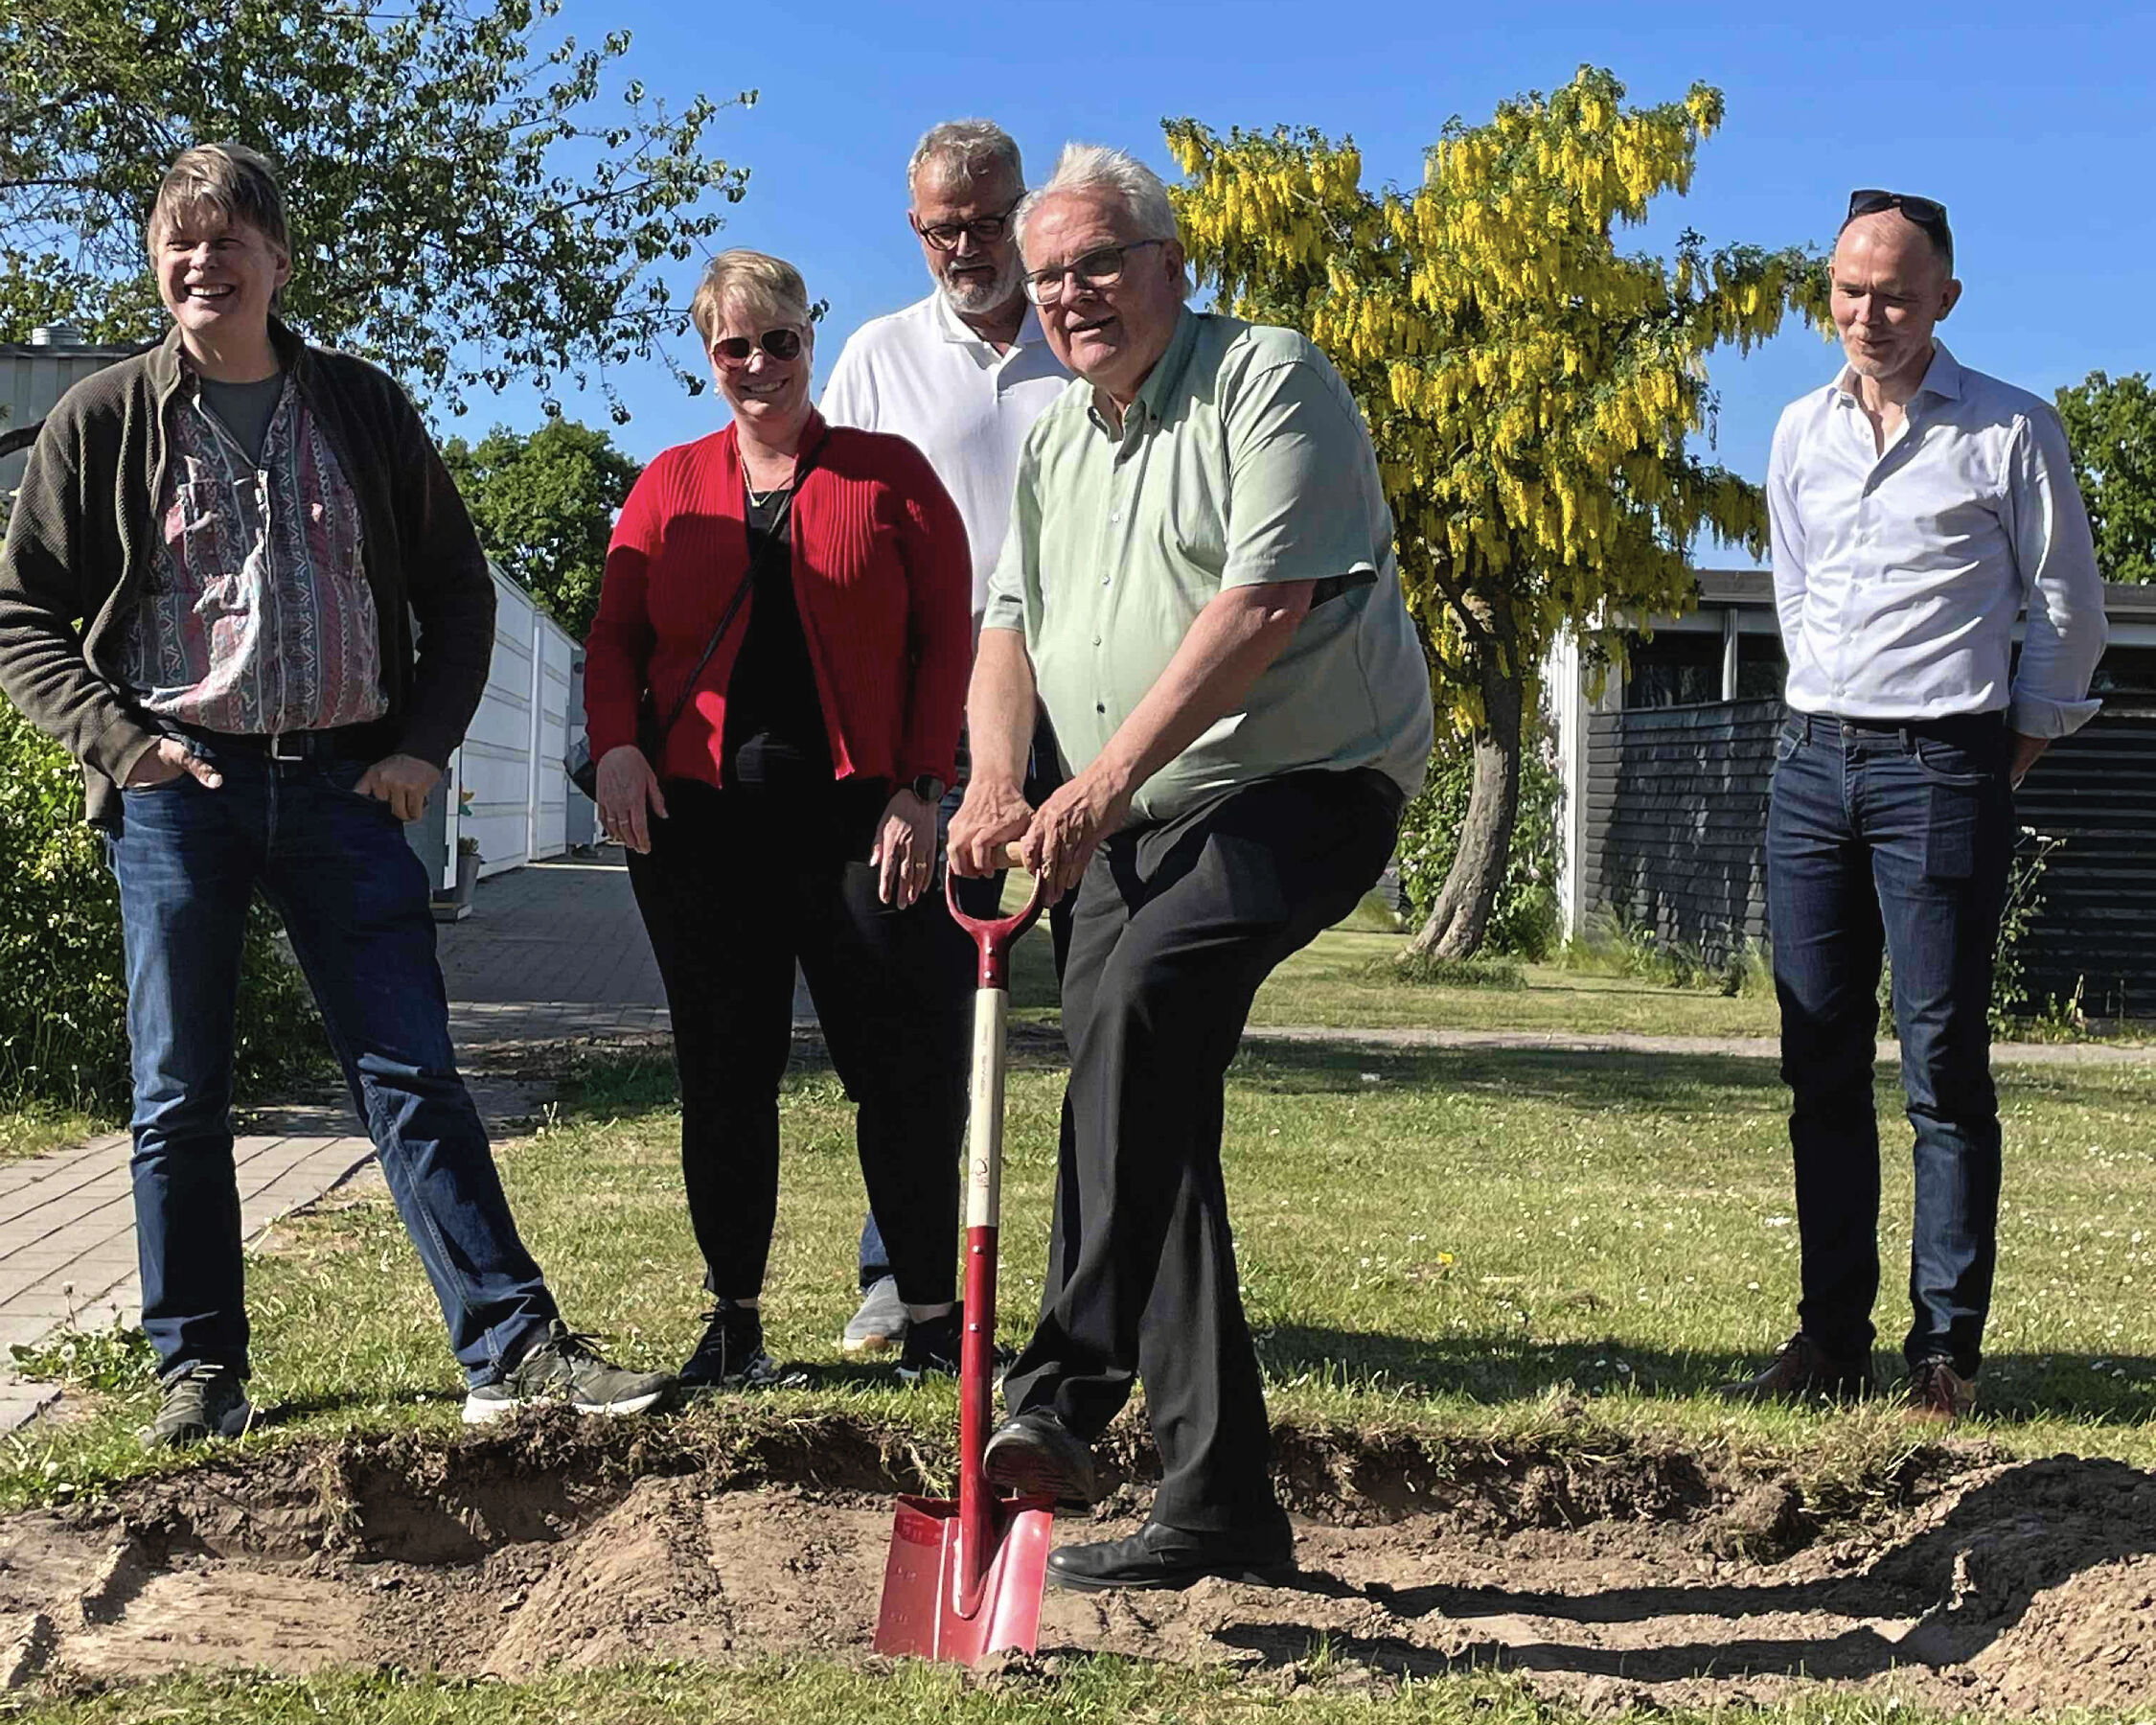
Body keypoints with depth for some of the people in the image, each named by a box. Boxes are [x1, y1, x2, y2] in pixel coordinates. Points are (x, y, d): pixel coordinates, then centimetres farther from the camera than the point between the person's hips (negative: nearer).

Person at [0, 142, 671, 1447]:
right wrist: (114, 739, -7)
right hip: (179, 789, 0)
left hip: (343, 785, 0)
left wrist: (425, 743, 2)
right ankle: (201, 1370, 15)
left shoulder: (363, 409, 9)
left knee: (414, 1074, -2)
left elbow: (458, 588, 14)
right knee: (182, 1096, 5)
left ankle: (515, 1349, -2)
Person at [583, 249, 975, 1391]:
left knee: (906, 1065, -2)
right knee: (723, 1072, 7)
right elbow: (615, 634, 13)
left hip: (857, 816, -2)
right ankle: (733, 1320, 17)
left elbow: (946, 637, 3)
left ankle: (933, 1314, 9)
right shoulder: (670, 486, 14)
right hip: (700, 817, 2)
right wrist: (614, 744, -7)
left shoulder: (889, 475, 7)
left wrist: (917, 790, -6)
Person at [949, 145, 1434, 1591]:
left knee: (1144, 995, -33)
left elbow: (1261, 604, -18)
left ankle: (1070, 1386, -28)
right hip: (1132, 825, 8)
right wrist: (998, 783, -5)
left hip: (1300, 783, -8)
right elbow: (1011, 626, 16)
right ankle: (1220, 1508, 9)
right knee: (1150, 1119, 2)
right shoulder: (1055, 442, 18)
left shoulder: (1269, 381, -6)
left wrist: (1104, 781, -23)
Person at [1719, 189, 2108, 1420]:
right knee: (1822, 1064, 5)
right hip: (1814, 764, 5)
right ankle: (1833, 1338, 11)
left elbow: (2069, 607, 5)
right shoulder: (1801, 432, 13)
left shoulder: (2010, 430, -1)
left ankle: (1950, 1350, 0)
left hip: (1943, 768, -5)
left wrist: (2015, 749, 5)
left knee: (1945, 1065, -5)